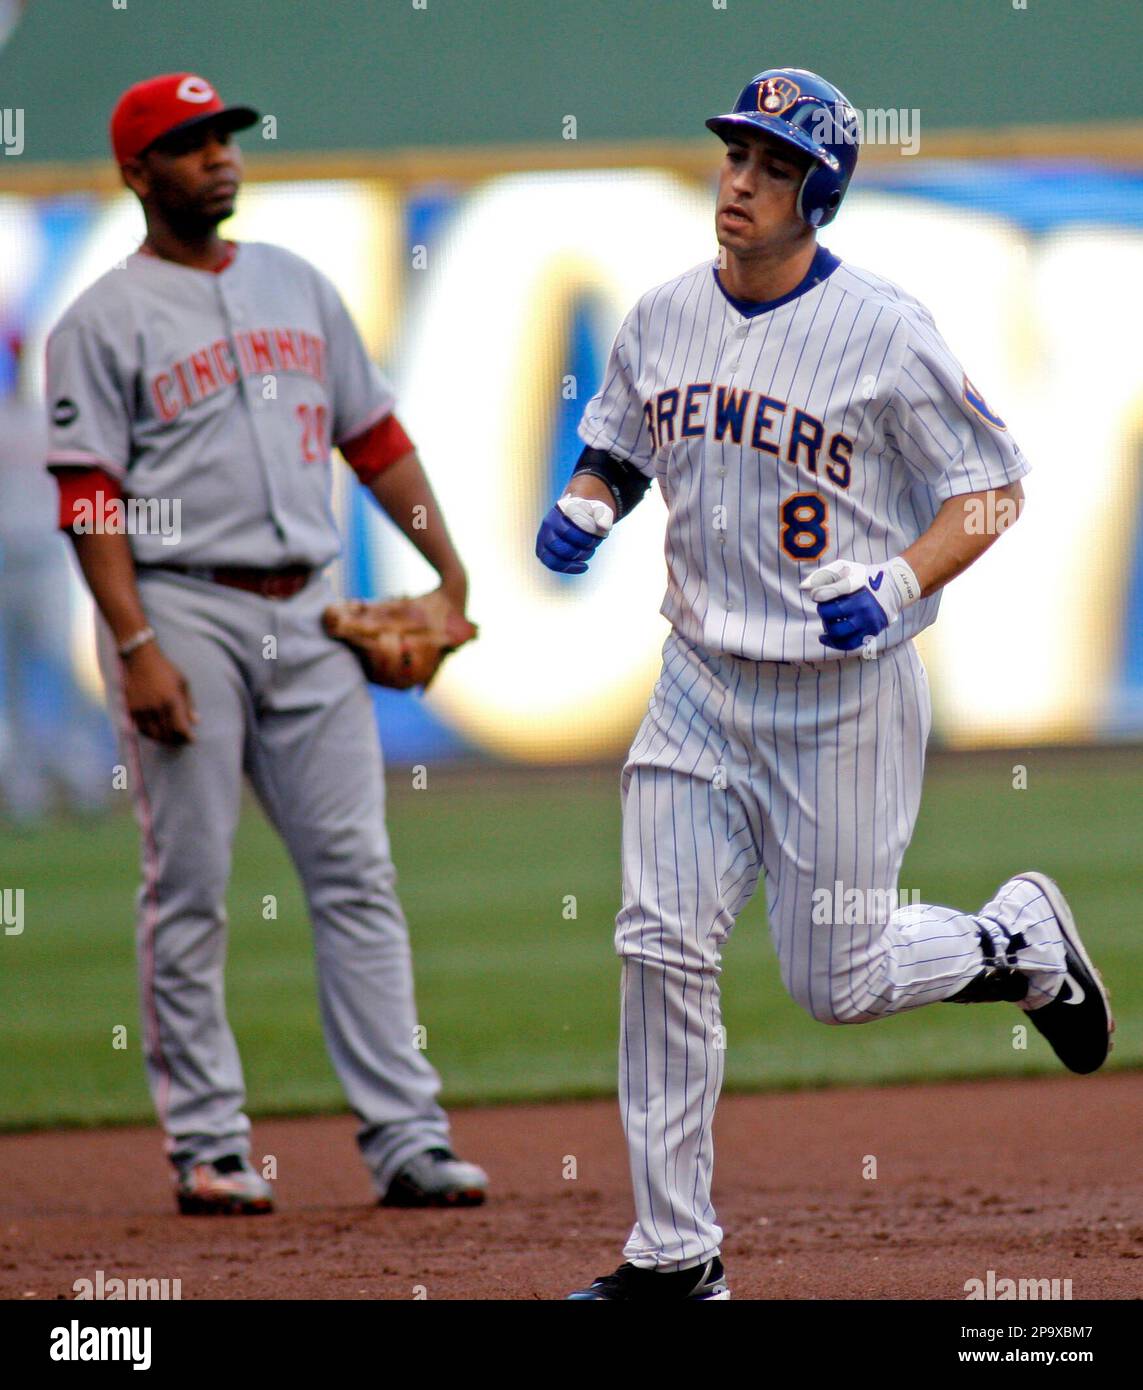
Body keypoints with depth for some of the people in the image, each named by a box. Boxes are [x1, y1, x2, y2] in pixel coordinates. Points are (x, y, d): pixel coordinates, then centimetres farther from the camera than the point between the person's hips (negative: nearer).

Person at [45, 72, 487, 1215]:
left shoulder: (297, 287, 16)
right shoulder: (105, 322, -1)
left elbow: (373, 434, 19)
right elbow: (89, 498, -8)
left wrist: (447, 564, 11)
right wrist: (138, 649, -17)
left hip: (306, 617, 5)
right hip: (184, 612, -5)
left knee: (356, 875, 0)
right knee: (188, 891, -2)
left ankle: (405, 1139, -1)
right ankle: (207, 1149, 2)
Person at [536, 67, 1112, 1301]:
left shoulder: (886, 331, -13)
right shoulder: (662, 318, 3)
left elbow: (991, 484, -7)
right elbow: (613, 452, 19)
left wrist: (899, 583, -22)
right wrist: (584, 509, -4)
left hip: (845, 693, -4)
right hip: (702, 683, 5)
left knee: (836, 981, 2)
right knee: (662, 946, -5)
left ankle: (1019, 938, 33)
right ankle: (673, 1256, 1)